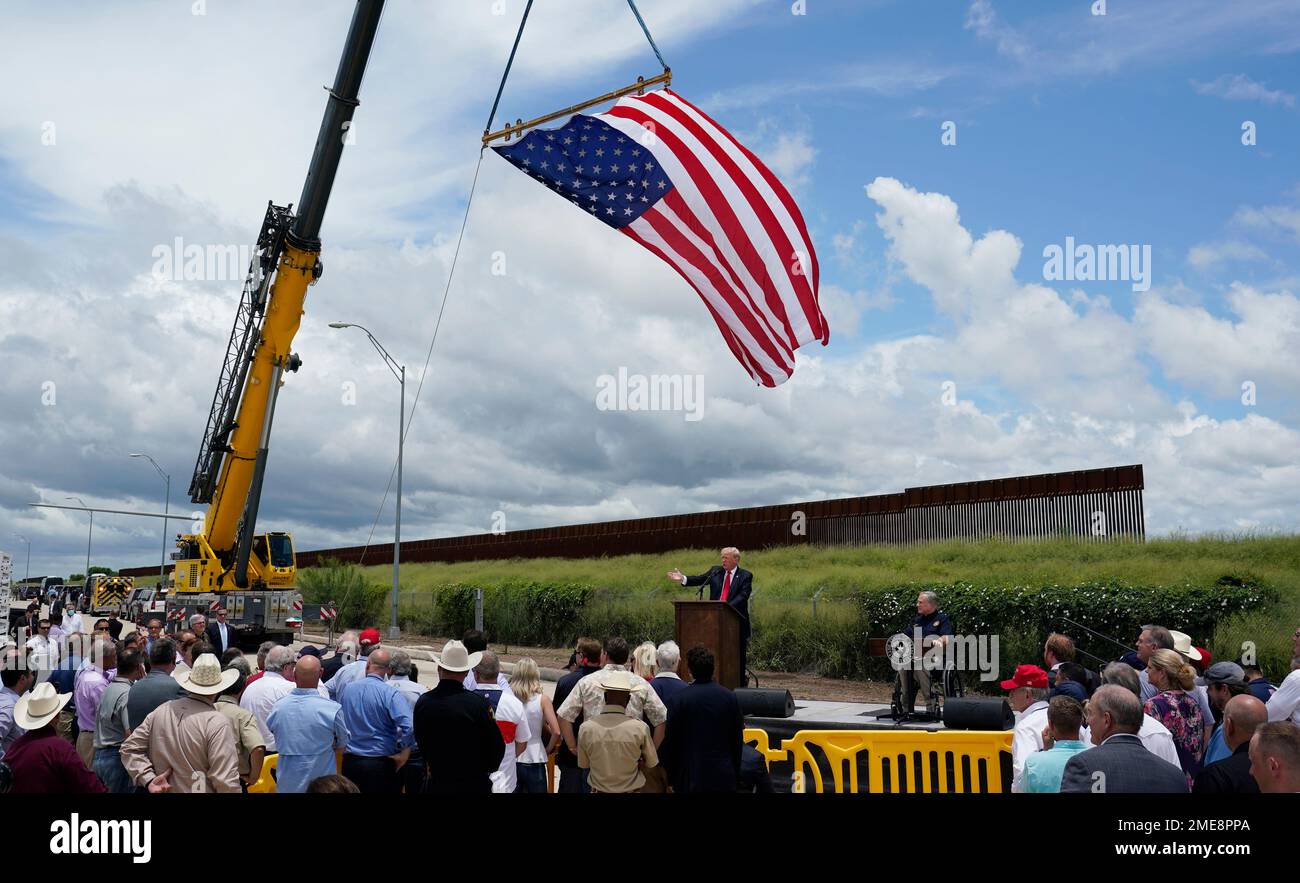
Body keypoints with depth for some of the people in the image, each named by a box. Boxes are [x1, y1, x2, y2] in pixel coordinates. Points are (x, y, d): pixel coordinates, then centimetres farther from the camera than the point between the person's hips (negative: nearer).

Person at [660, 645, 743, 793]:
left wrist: (670, 779, 7)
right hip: (724, 778, 2)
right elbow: (738, 740, 5)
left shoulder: (679, 699, -8)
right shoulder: (730, 697, 0)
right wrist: (736, 777, 14)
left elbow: (670, 741, -4)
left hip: (690, 778, -2)